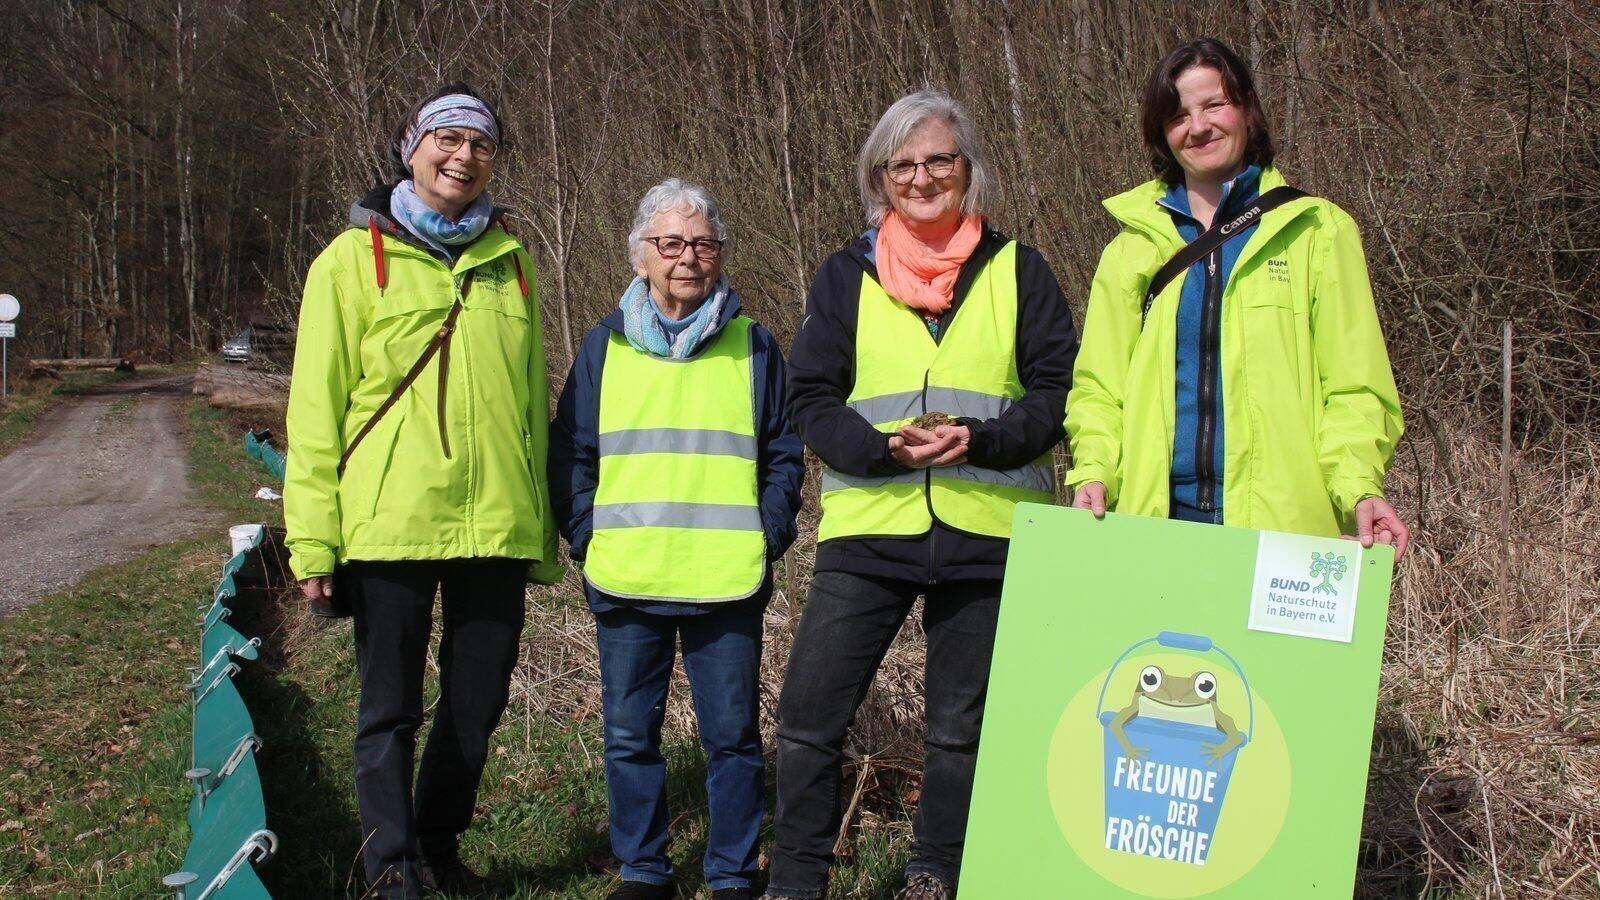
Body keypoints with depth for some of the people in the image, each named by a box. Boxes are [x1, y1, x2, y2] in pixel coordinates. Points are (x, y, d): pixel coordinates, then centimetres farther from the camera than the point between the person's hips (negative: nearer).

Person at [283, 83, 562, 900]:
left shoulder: (508, 261, 14)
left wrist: (541, 529, 15)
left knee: (478, 706, 11)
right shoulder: (355, 257, 3)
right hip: (390, 524, -4)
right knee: (390, 711, 3)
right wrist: (312, 540, -8)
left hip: (495, 526, 4)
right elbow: (316, 406, -1)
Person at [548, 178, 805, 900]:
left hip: (728, 582, -1)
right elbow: (569, 455, 10)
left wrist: (767, 539, -1)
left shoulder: (753, 346, 7)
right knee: (630, 734, 7)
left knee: (732, 734, 4)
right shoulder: (605, 345, 9)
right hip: (626, 584, 1)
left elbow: (784, 456, 10)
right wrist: (589, 541, 0)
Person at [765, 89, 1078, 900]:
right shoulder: (848, 274, 8)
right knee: (809, 718, -4)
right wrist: (883, 447, -16)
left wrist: (980, 439, -15)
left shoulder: (1017, 271, 7)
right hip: (867, 529, 0)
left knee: (962, 728, 10)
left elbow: (1060, 391, 3)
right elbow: (809, 398, 3)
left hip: (987, 535, 0)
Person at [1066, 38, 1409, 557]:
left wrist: (1358, 488, -14)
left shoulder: (1318, 232, 8)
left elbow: (1355, 387, 2)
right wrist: (1094, 472, -6)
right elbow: (1098, 387, 13)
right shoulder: (1132, 247, 15)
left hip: (1286, 521, -2)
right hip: (1157, 517, 2)